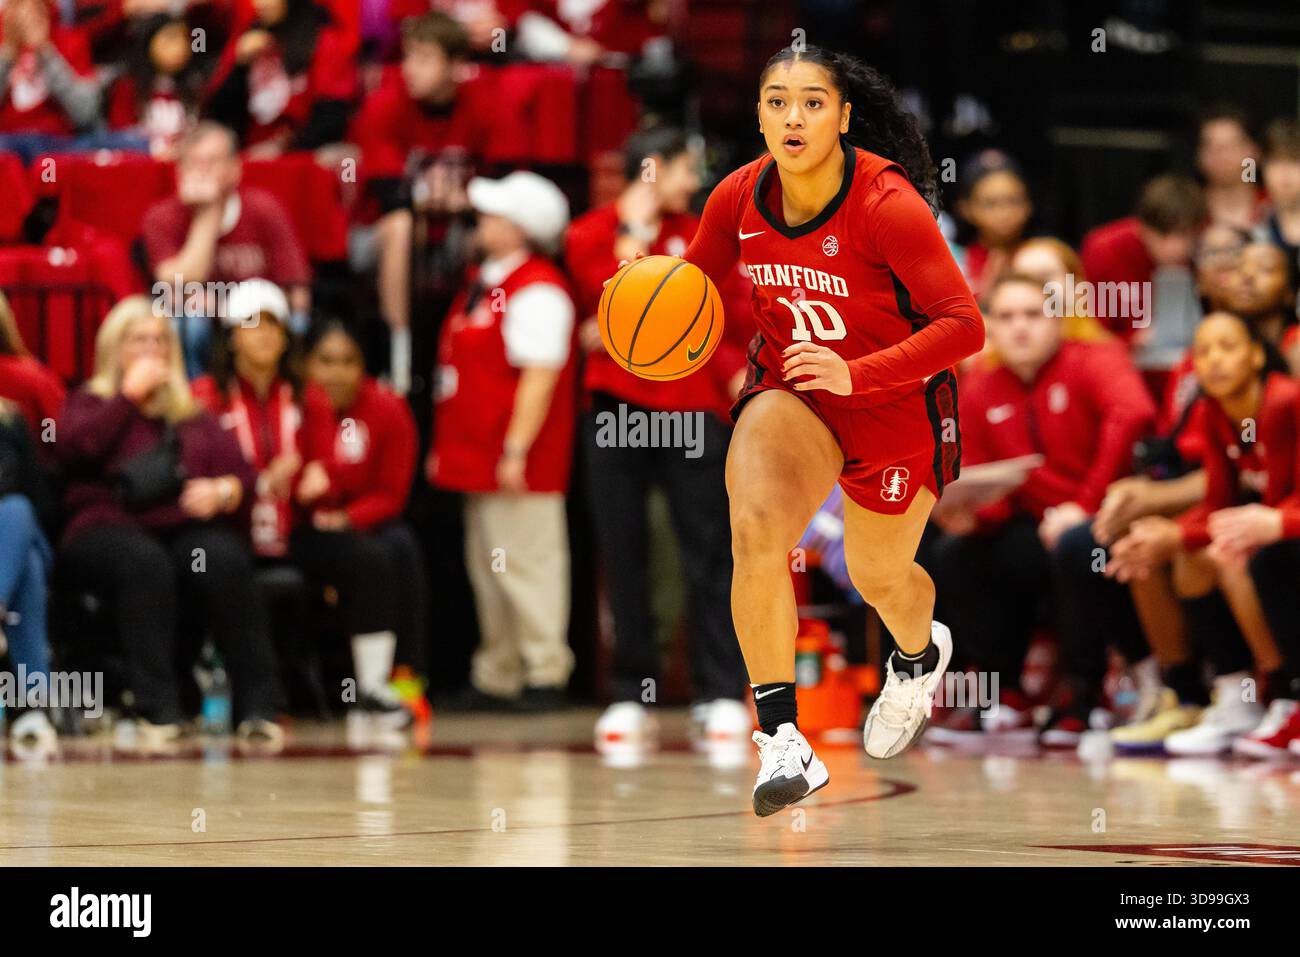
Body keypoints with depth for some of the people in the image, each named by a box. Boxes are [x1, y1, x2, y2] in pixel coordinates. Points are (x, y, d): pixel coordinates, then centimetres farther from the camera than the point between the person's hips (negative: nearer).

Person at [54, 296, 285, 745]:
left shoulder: (193, 414, 27)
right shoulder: (89, 402, 21)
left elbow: (242, 474, 16)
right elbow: (76, 448, -4)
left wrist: (223, 491, -8)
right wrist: (130, 395, 2)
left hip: (188, 528, 2)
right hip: (111, 528, -2)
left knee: (225, 559, -34)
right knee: (145, 561, -39)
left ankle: (258, 707, -38)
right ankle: (156, 708, -42)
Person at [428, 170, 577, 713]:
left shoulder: (537, 291, -15)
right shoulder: (484, 282, 16)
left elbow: (539, 377, -20)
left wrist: (516, 450, -23)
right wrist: (447, 446, 22)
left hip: (517, 464, -10)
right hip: (475, 455, 10)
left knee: (525, 562, -8)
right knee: (488, 568, 14)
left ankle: (545, 675, -4)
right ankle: (497, 679, 20)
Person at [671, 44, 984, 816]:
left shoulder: (887, 204, -28)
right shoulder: (740, 197, -13)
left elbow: (963, 325, -30)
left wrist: (855, 374, -41)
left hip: (897, 402, -3)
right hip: (790, 389, 3)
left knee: (880, 576, 18)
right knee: (756, 529, -27)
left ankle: (920, 653, 58)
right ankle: (781, 739, -21)